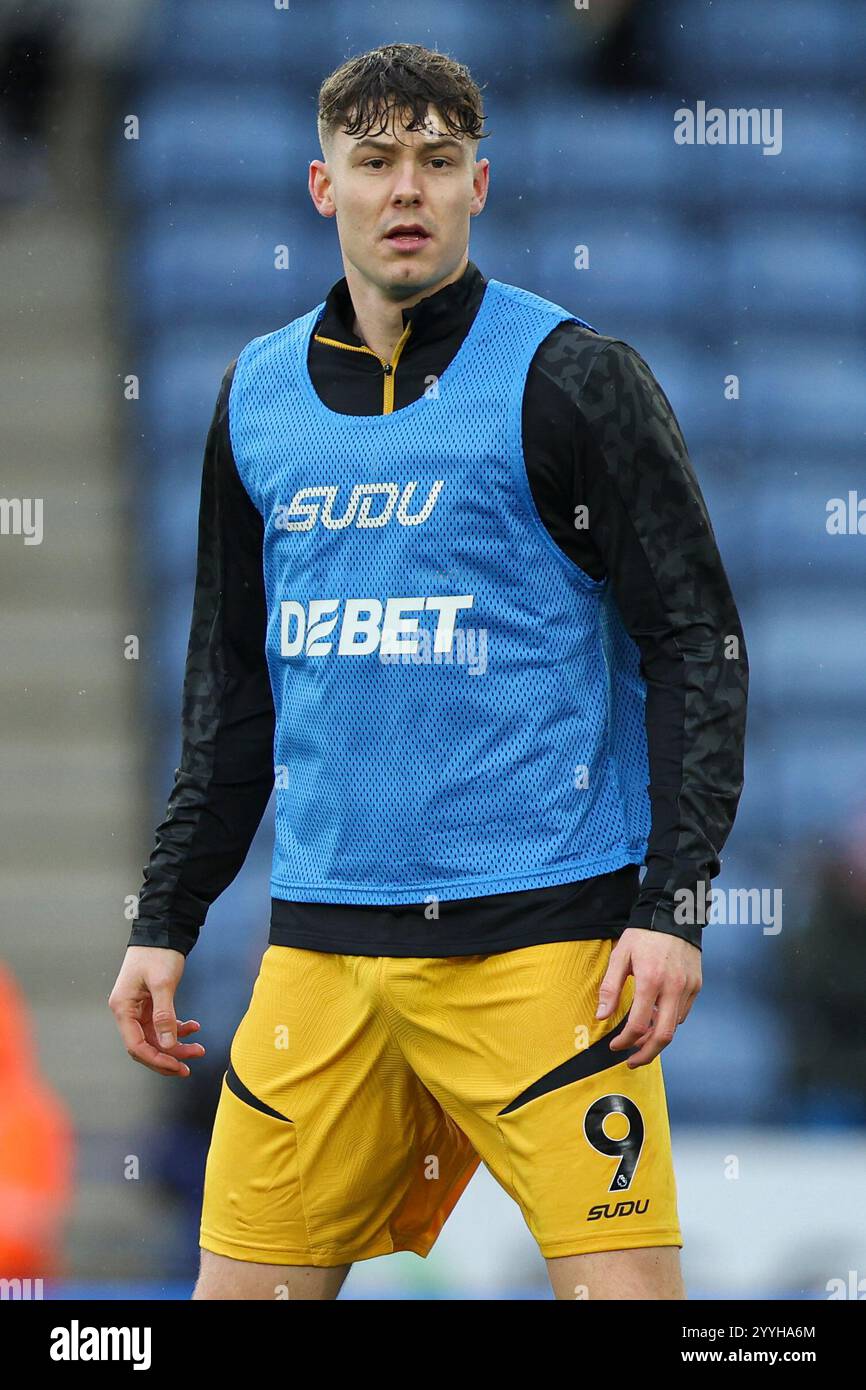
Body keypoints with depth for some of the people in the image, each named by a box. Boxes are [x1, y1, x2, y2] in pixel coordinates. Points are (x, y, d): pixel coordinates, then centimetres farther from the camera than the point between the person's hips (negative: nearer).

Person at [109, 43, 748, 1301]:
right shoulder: (257, 397, 12)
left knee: (622, 1286, -11)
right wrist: (166, 921, 17)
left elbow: (697, 642, -4)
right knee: (244, 1282, 3)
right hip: (320, 947, 5)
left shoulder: (569, 378, -3)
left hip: (541, 936, -5)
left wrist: (673, 903, -12)